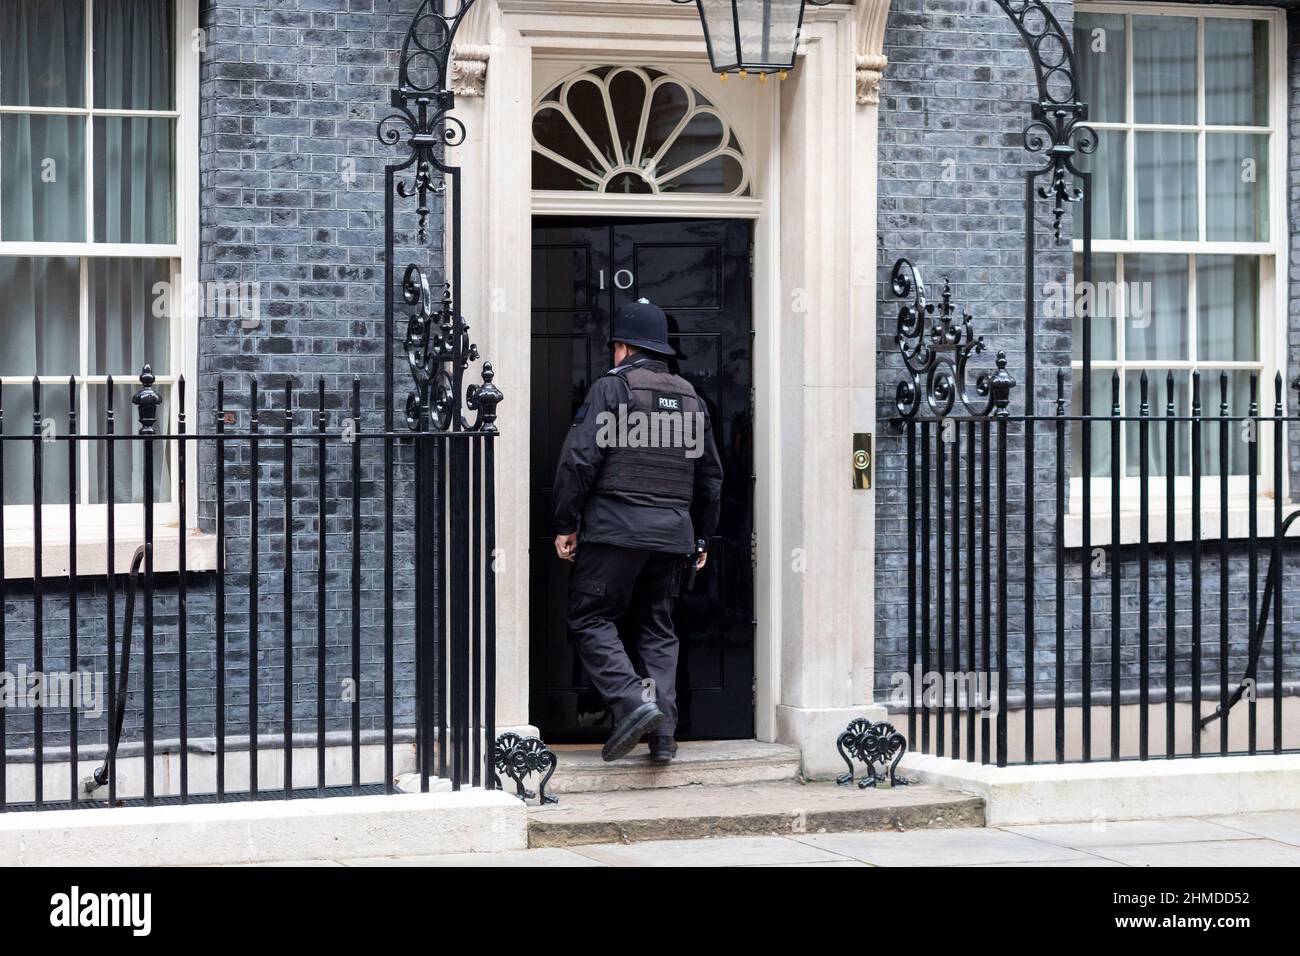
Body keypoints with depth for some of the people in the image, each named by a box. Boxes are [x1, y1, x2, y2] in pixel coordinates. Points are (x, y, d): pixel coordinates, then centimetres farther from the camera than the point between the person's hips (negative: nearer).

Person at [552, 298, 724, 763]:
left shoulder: (611, 387, -3)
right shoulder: (690, 398, 16)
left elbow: (579, 459, -11)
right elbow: (710, 475, 20)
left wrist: (566, 524, -5)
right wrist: (703, 536, 27)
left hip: (615, 528, -6)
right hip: (672, 531, 6)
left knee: (590, 620, 2)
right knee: (657, 628, 12)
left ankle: (632, 700, -17)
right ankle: (663, 732, 3)